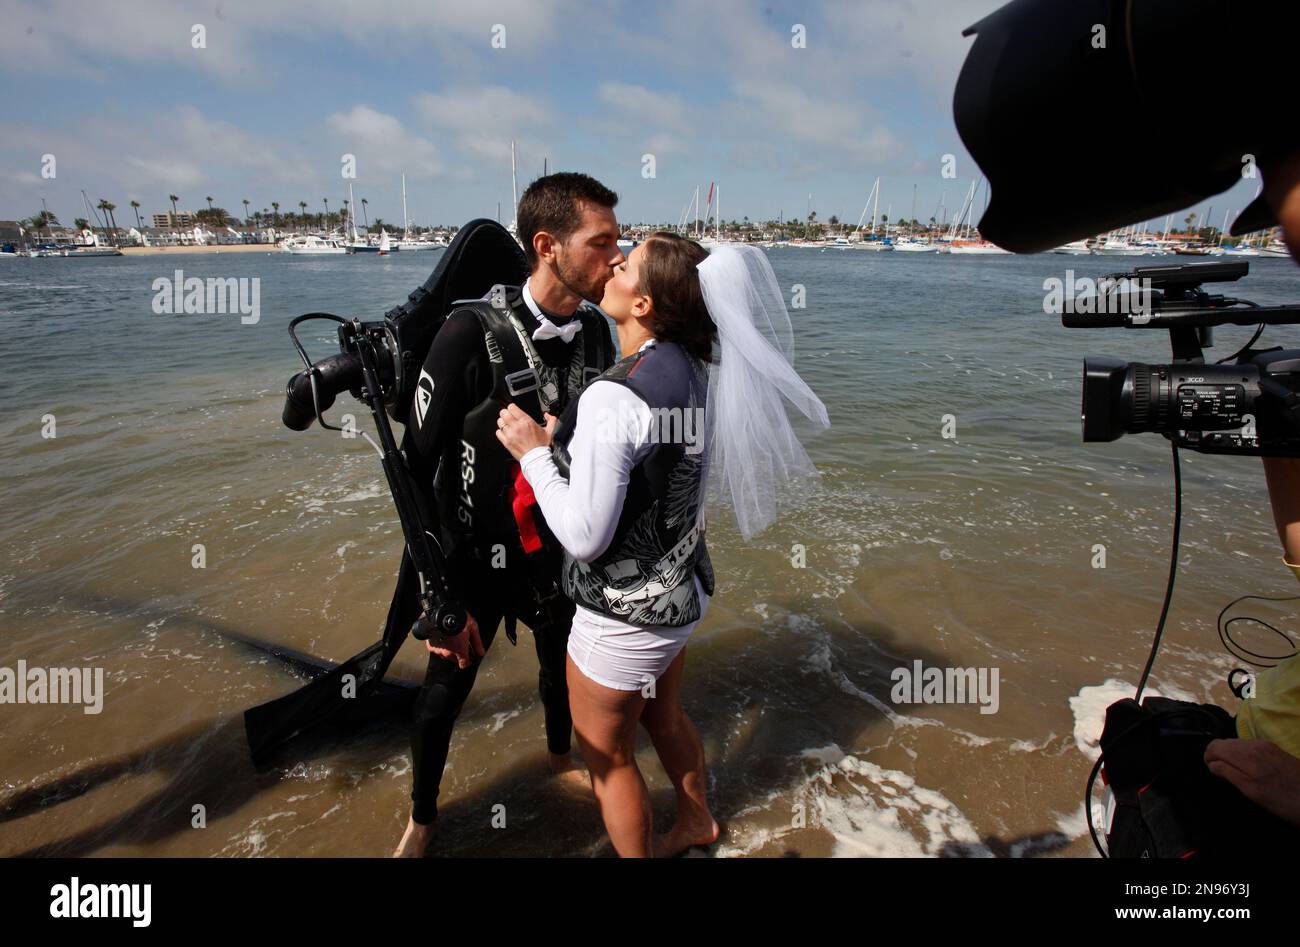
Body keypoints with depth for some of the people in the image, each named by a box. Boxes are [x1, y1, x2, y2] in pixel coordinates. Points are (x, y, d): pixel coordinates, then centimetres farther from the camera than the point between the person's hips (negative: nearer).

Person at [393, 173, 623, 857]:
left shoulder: (597, 333, -7)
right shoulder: (472, 334, -24)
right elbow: (419, 466, -20)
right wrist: (439, 595, -19)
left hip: (560, 554, 5)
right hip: (476, 561, -4)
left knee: (563, 665, 24)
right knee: (445, 690, 12)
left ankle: (560, 755, 57)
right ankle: (421, 819, 41)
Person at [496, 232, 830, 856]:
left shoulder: (614, 397, -28)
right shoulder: (694, 372, -1)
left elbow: (584, 536, -26)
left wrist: (536, 453, -16)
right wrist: (568, 440, 8)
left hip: (625, 615, -9)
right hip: (682, 593, 9)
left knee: (606, 754, 16)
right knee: (663, 716, 32)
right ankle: (696, 824, 56)